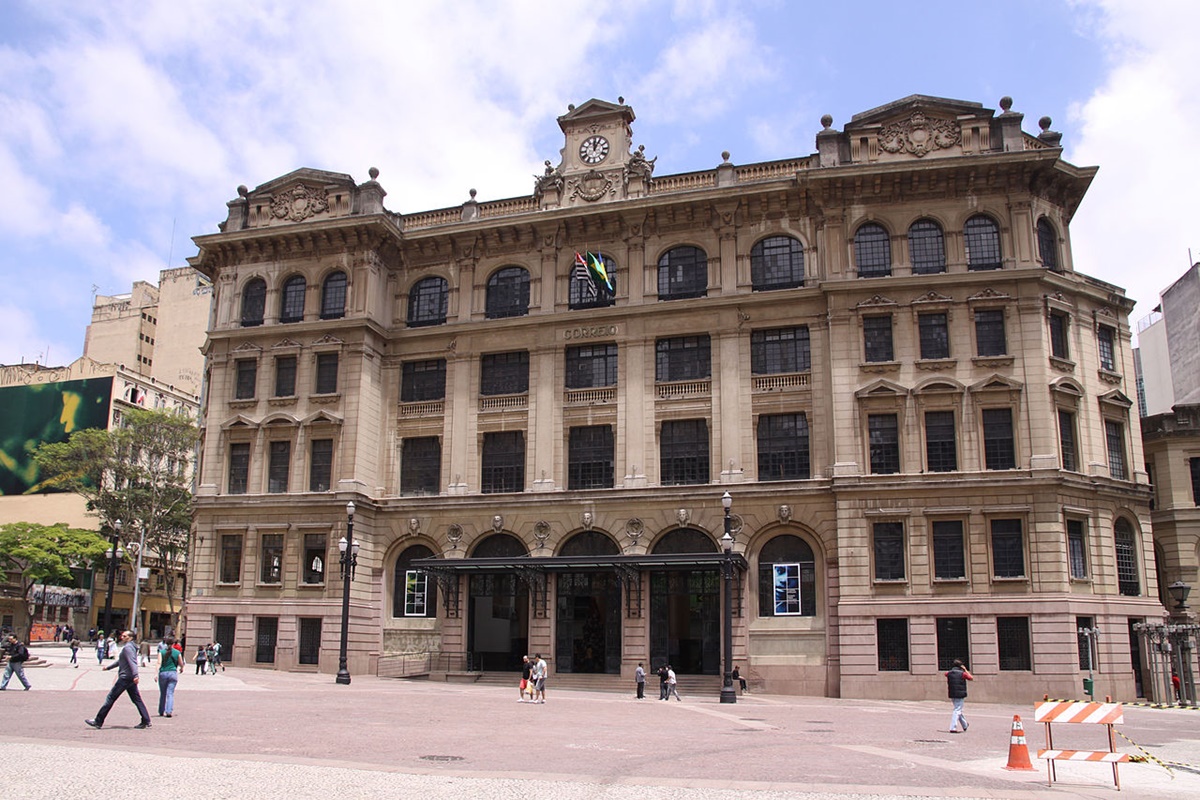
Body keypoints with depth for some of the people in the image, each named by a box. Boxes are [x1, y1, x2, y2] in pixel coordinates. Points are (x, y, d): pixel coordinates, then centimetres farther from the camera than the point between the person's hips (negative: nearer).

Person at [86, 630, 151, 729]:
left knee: (110, 698, -1)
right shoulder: (128, 647, 21)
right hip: (131, 679, 10)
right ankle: (146, 721, 4)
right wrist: (108, 667, 38)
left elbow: (132, 662, -24)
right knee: (137, 699, 7)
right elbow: (120, 661, 35)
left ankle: (98, 722, 5)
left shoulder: (127, 647, -11)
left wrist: (135, 675, -34)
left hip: (125, 677, -10)